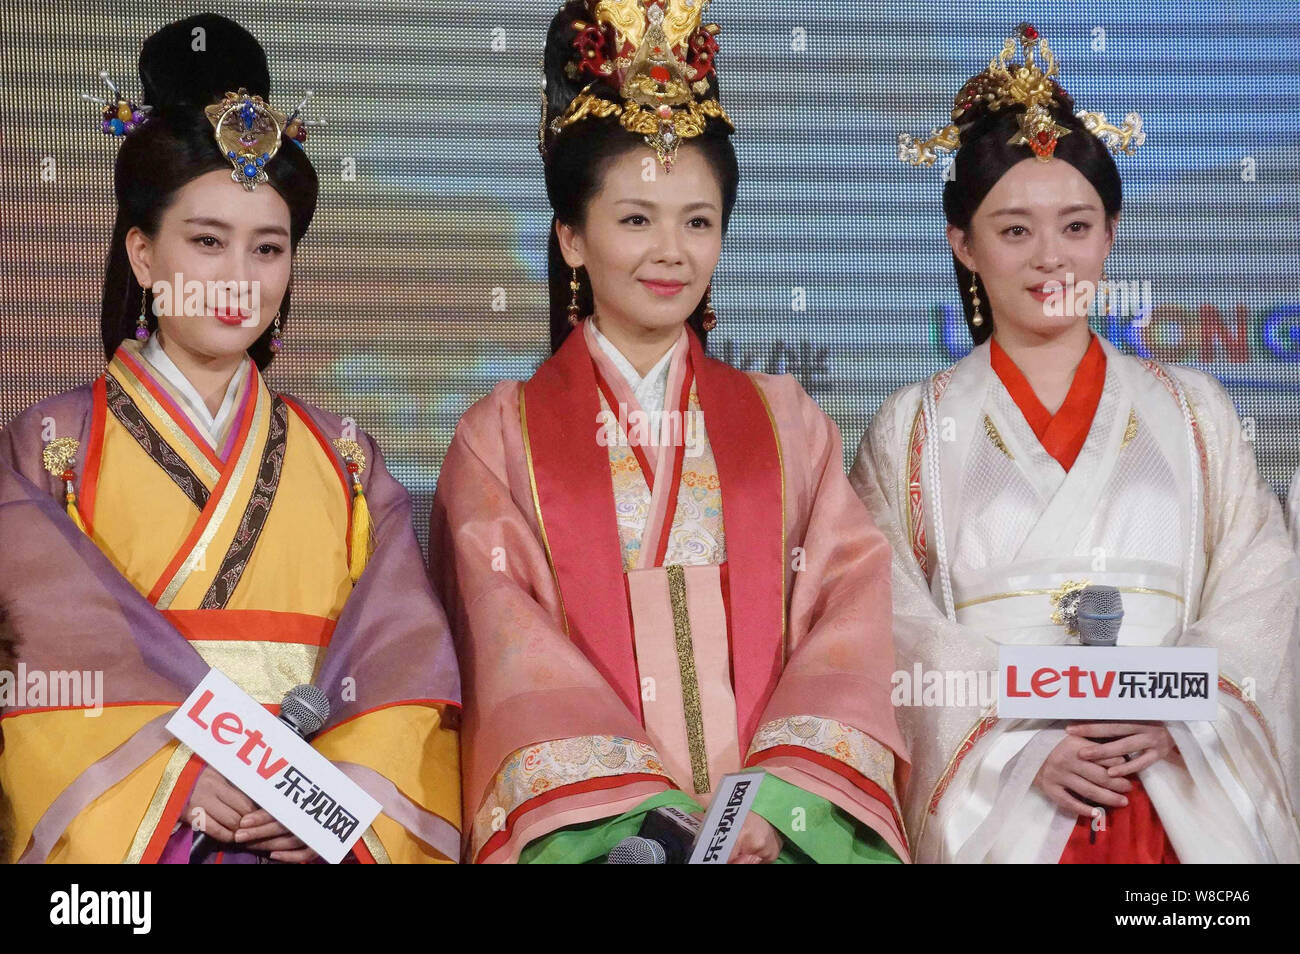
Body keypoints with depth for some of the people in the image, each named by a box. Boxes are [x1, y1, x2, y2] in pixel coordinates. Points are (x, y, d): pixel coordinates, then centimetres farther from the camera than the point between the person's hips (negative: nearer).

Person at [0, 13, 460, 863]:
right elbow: (68, 652, -3)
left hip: (318, 836, 2)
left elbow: (404, 653, 3)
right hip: (130, 834, -1)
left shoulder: (345, 460, 14)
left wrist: (351, 782, -14)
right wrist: (181, 776, -16)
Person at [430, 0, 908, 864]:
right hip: (592, 820, -1)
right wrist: (644, 808, -13)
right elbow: (512, 648, 1)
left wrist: (779, 795, -11)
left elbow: (851, 607, 5)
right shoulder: (502, 435, 11)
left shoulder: (786, 420, 16)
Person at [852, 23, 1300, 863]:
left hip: (1183, 800, 1)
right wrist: (1020, 742, -14)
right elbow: (895, 618, -2)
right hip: (996, 801, -1)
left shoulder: (1195, 412, 11)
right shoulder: (914, 428, 7)